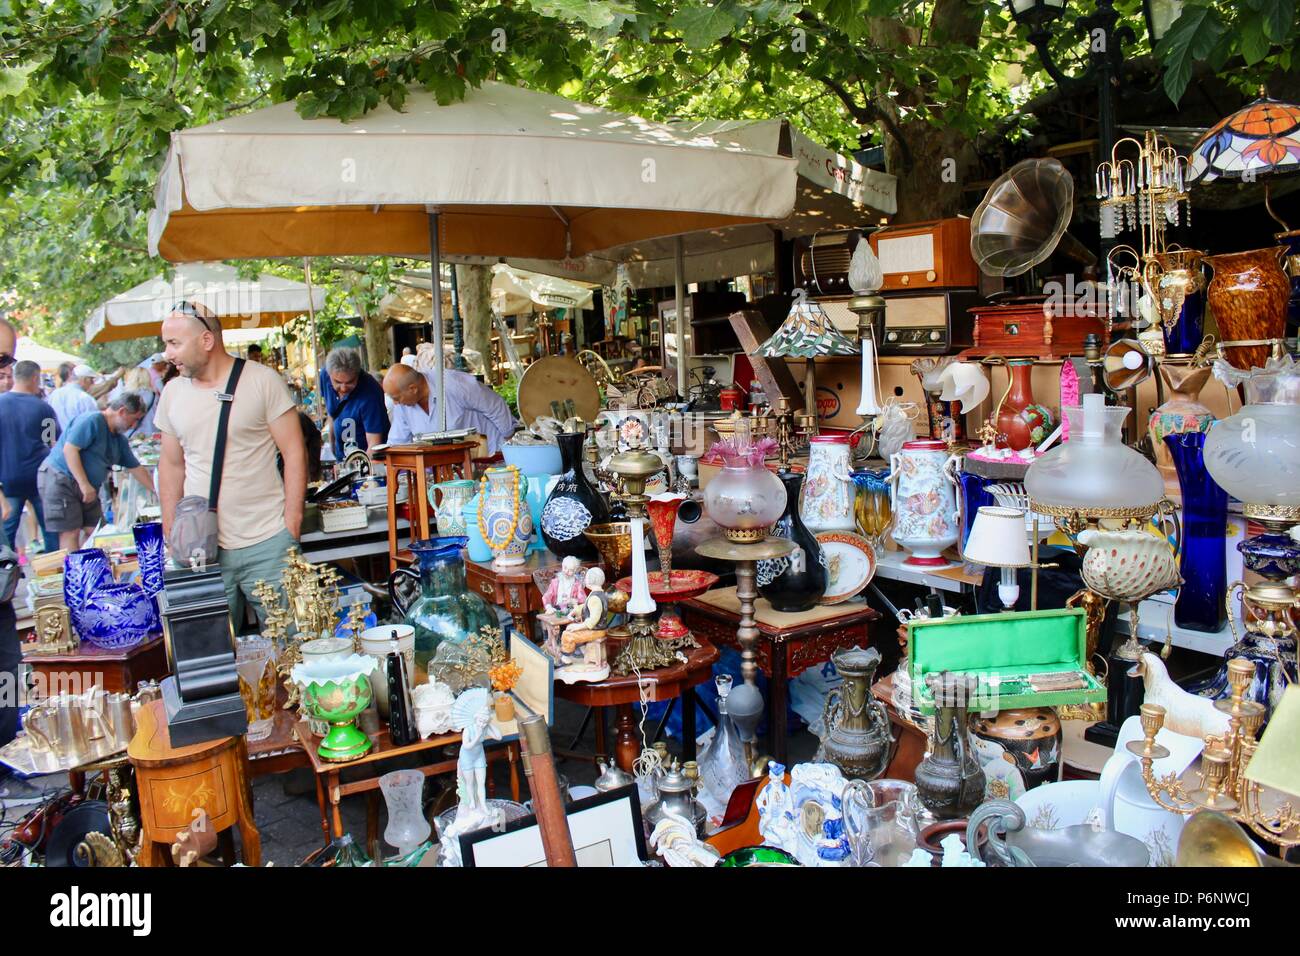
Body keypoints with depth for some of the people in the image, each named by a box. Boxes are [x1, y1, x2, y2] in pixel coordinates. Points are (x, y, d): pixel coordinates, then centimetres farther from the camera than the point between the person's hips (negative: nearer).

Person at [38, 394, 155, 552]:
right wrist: (85, 485, -25)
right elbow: (69, 449, -23)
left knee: (94, 530, 3)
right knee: (70, 532, -9)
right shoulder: (91, 420, -15)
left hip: (86, 488, 9)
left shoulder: (119, 439, 12)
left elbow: (136, 468, 18)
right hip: (59, 479, -9)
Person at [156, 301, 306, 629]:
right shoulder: (173, 393, 10)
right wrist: (170, 531, 12)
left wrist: (292, 522, -10)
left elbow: (294, 453, -4)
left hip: (266, 543, -4)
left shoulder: (262, 380, -4)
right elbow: (171, 465, 17)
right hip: (200, 549, 4)